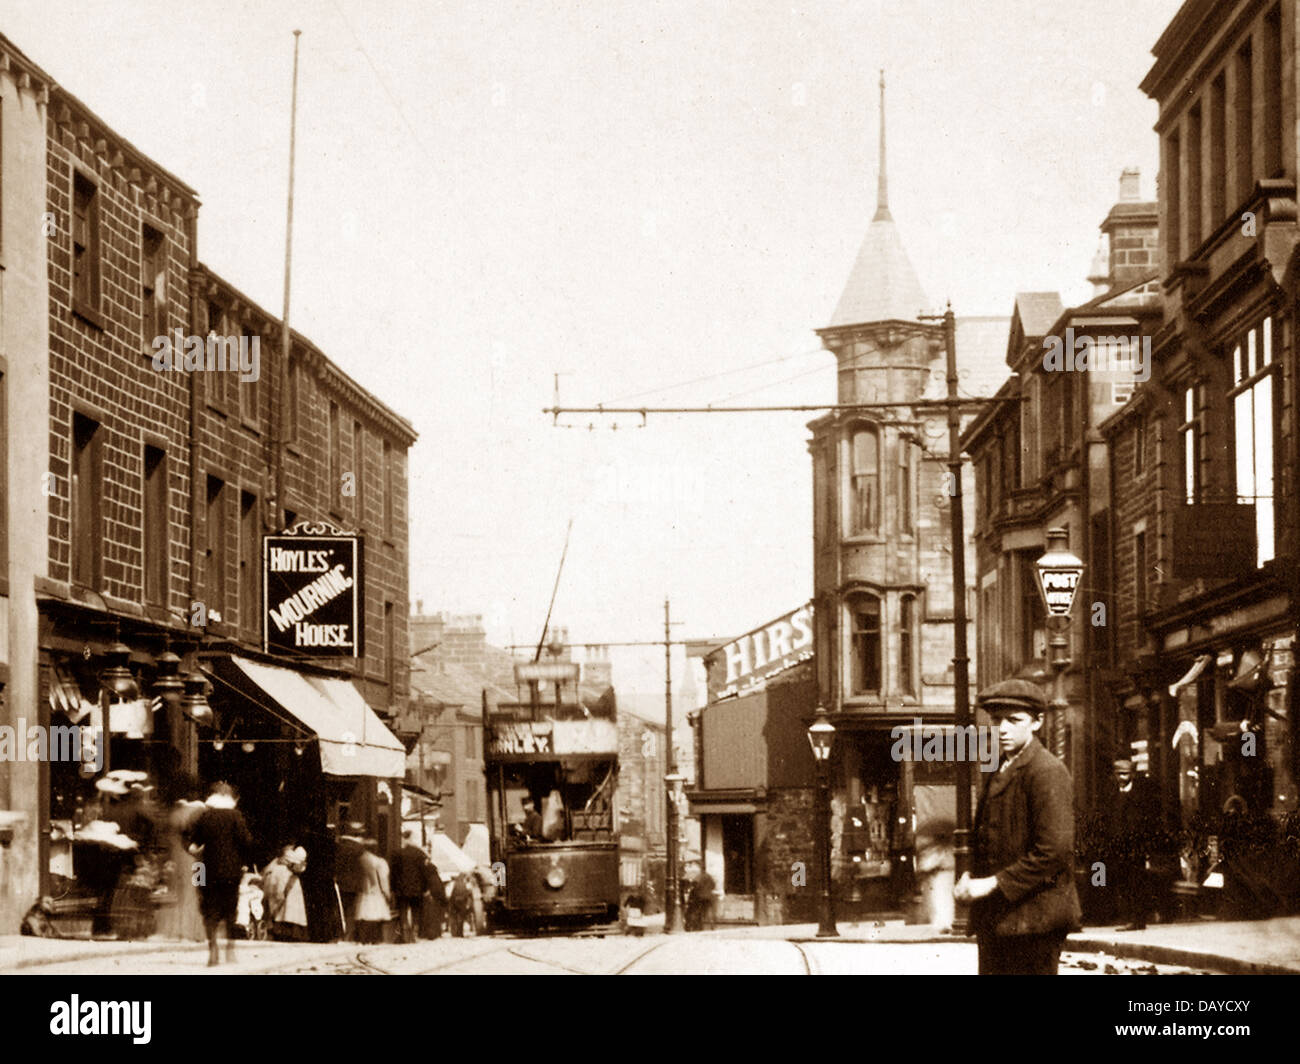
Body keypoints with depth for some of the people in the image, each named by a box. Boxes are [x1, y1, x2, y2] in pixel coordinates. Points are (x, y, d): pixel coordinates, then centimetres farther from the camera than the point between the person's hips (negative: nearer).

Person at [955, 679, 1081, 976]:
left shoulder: (1047, 772, -12)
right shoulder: (1000, 771, 17)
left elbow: (1054, 850, -19)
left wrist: (994, 884, -17)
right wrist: (972, 883, 3)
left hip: (1034, 918, -9)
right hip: (996, 918, 9)